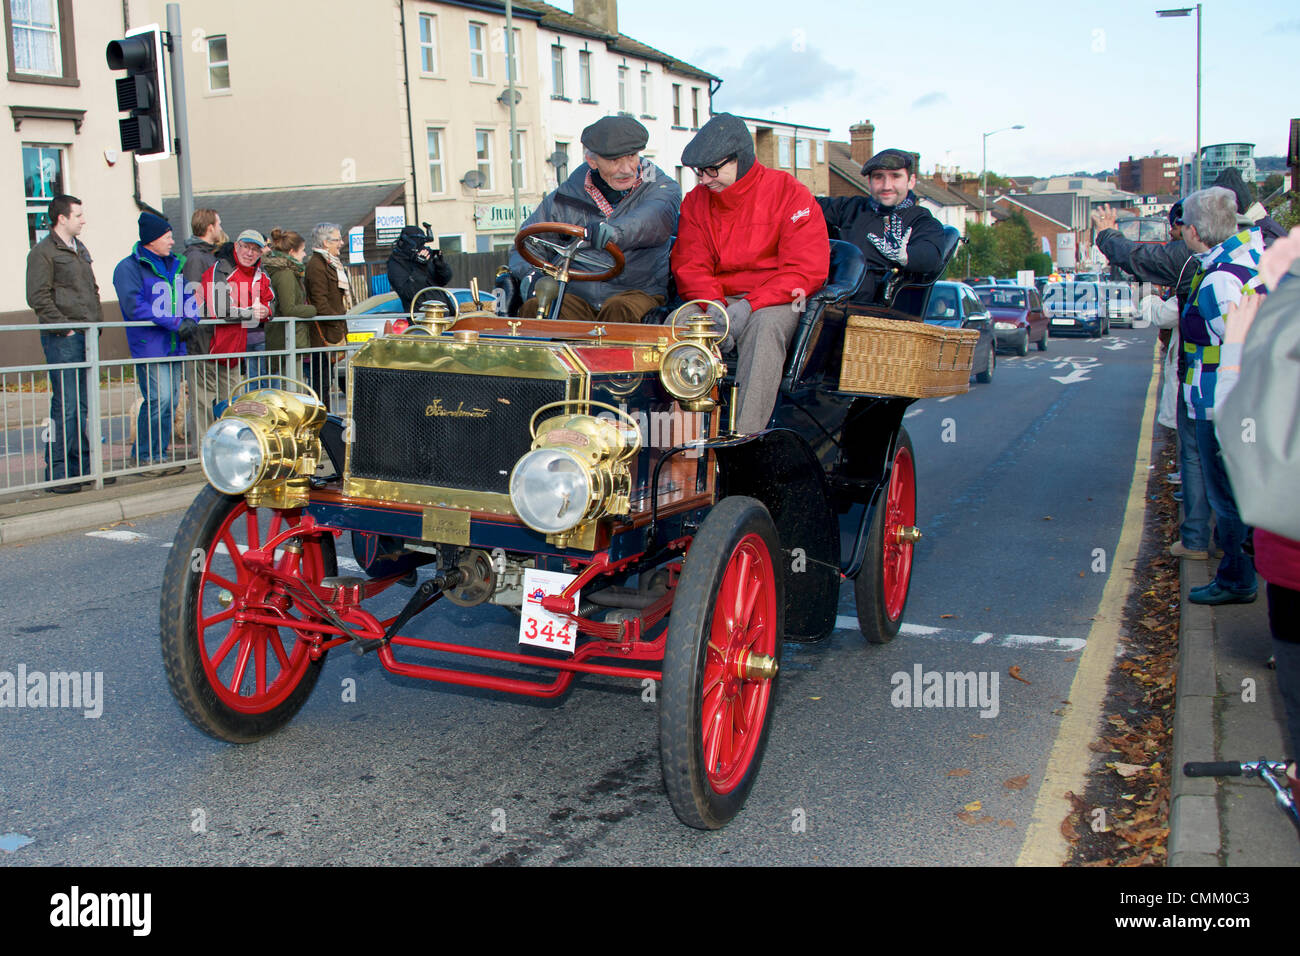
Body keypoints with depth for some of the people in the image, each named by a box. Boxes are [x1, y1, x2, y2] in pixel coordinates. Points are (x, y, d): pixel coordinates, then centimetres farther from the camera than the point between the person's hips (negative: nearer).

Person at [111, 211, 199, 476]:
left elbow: (189, 296, 17)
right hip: (149, 345, -7)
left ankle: (159, 455, 15)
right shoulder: (129, 267, -5)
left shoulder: (174, 265, 17)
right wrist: (175, 323, -19)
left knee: (170, 401, 7)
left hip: (175, 345, 7)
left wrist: (190, 320, -5)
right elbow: (135, 307, -16)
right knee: (159, 399, -13)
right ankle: (145, 457, -1)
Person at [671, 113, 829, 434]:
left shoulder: (790, 193, -4)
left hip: (776, 301, -3)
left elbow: (807, 270, -12)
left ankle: (743, 439, -46)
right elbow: (689, 267, 2)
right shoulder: (696, 201, 9)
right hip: (717, 299, 3)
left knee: (763, 325, -37)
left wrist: (748, 306, -24)